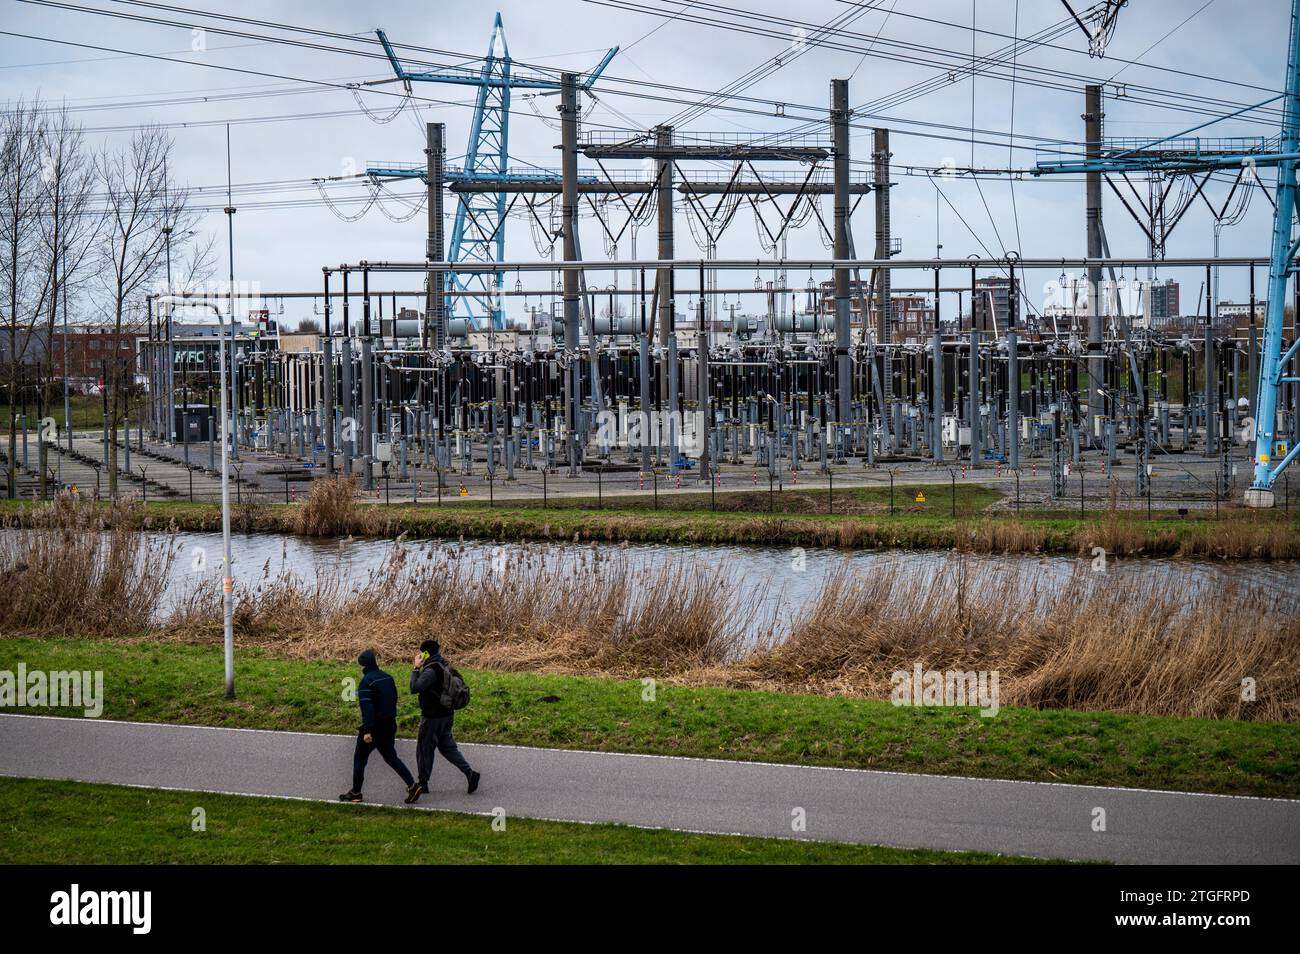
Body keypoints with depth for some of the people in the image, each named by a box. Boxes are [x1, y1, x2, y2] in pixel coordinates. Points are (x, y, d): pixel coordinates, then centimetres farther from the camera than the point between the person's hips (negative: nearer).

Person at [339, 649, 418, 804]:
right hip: (390, 725, 7)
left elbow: (367, 708, -23)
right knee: (390, 757, 17)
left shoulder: (366, 682, -17)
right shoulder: (388, 678, 7)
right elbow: (394, 699, 14)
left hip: (375, 726, -7)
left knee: (360, 758, 8)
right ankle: (411, 785, 6)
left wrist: (367, 731, -24)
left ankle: (355, 792, 16)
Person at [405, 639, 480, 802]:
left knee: (424, 749, 3)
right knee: (447, 746, 18)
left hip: (433, 717, -9)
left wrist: (416, 668, -21)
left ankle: (422, 784, 10)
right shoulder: (444, 665, 7)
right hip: (447, 714, 9)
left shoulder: (431, 670, -23)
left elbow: (415, 687, -29)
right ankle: (469, 772, 10)